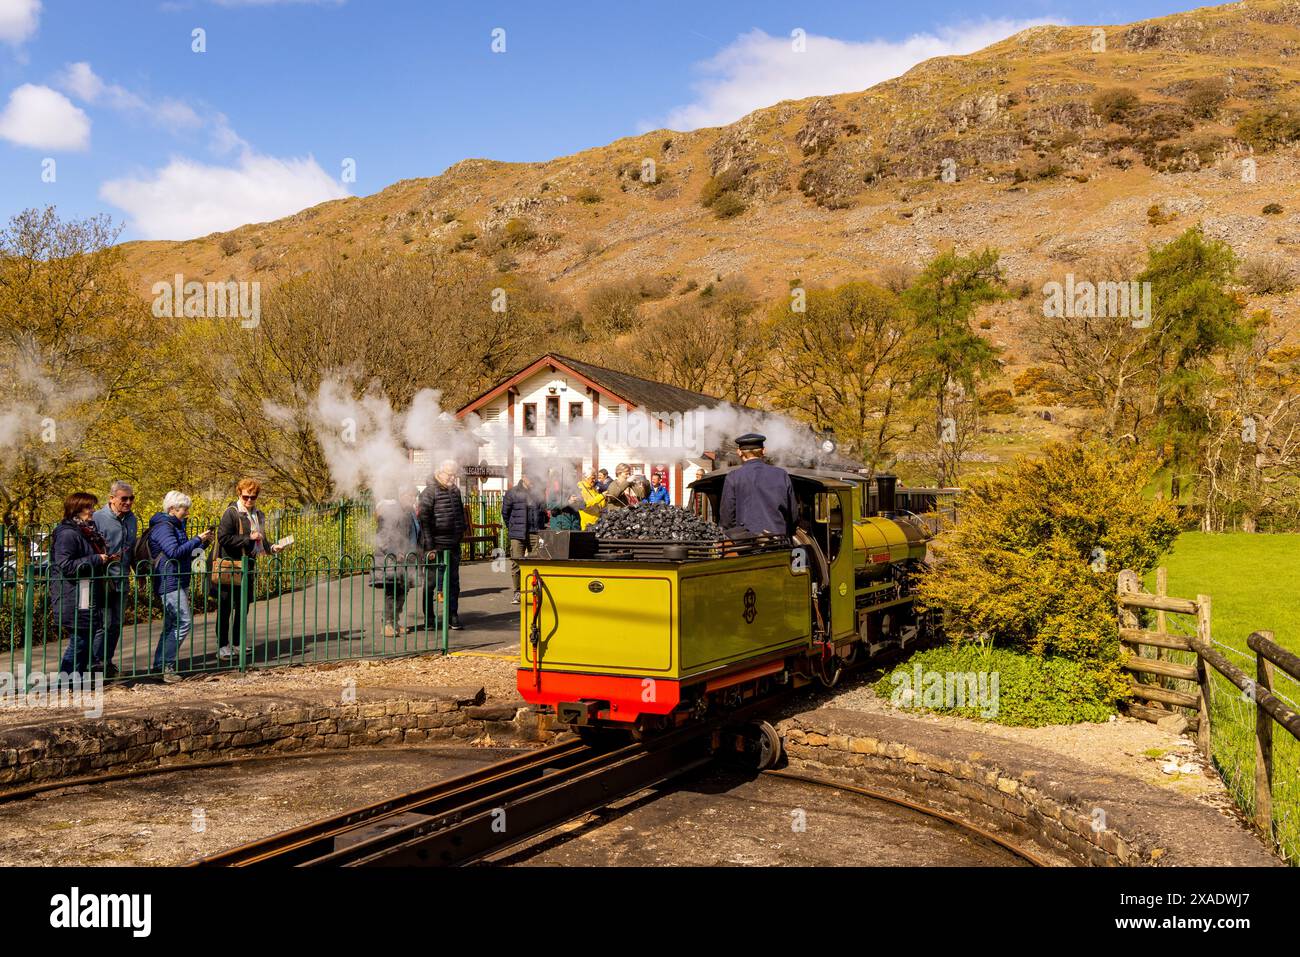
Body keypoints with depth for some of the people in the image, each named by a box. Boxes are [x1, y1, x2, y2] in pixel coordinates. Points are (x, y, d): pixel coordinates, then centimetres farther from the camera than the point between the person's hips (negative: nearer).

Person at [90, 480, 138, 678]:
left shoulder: (132, 519, 10)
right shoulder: (98, 518, -11)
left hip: (122, 581, 6)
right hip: (103, 581, -6)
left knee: (116, 624, 11)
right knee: (104, 623, -7)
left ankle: (107, 661, 22)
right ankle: (95, 663, 2)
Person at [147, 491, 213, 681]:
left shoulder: (177, 526, 19)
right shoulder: (163, 527, -12)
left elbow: (186, 554, 24)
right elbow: (175, 552, -23)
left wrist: (203, 542, 9)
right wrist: (197, 539, -18)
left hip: (179, 582, 10)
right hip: (169, 582, -10)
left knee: (172, 624, 11)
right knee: (184, 621, -14)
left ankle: (160, 665, 16)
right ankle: (165, 665, -10)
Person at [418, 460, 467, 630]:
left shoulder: (455, 491, 13)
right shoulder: (430, 492, -8)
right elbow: (424, 520, -14)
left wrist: (461, 532, 15)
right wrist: (429, 546, -18)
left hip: (454, 546, 6)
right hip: (436, 546, -6)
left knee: (453, 581, 9)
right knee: (431, 582, 2)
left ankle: (452, 616, 16)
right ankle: (429, 618, 9)